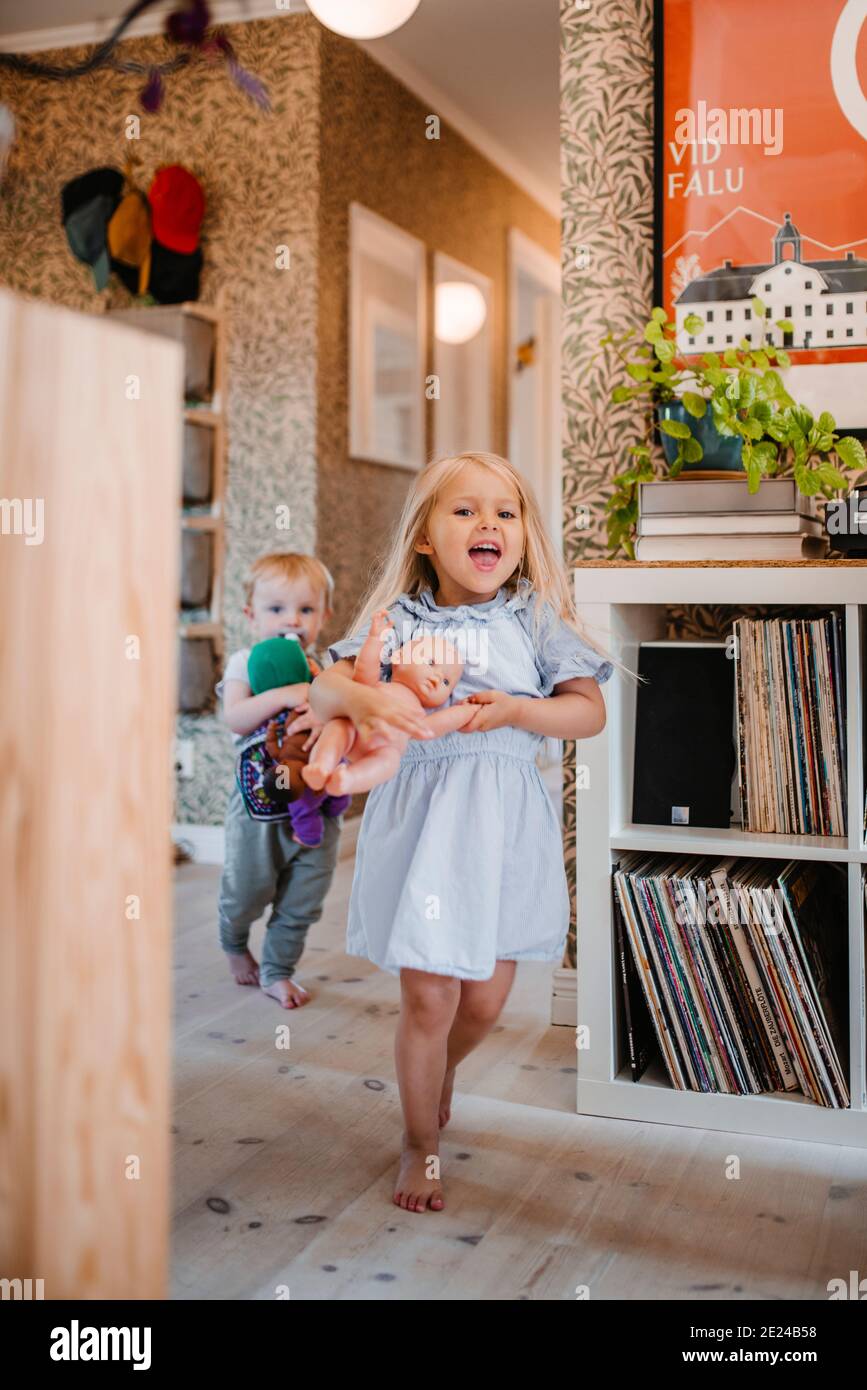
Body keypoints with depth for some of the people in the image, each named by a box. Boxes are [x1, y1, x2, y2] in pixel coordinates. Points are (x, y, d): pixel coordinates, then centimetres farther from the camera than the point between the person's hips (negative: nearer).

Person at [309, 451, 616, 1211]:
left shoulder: (535, 619, 2)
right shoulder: (397, 620, 1)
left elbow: (590, 711, -1)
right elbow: (322, 688, -4)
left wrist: (518, 709, -19)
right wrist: (359, 698, -27)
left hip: (504, 825, 2)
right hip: (420, 818, -1)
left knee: (485, 998, 12)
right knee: (428, 998, 1)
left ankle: (444, 1071, 48)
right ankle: (421, 1145, 26)